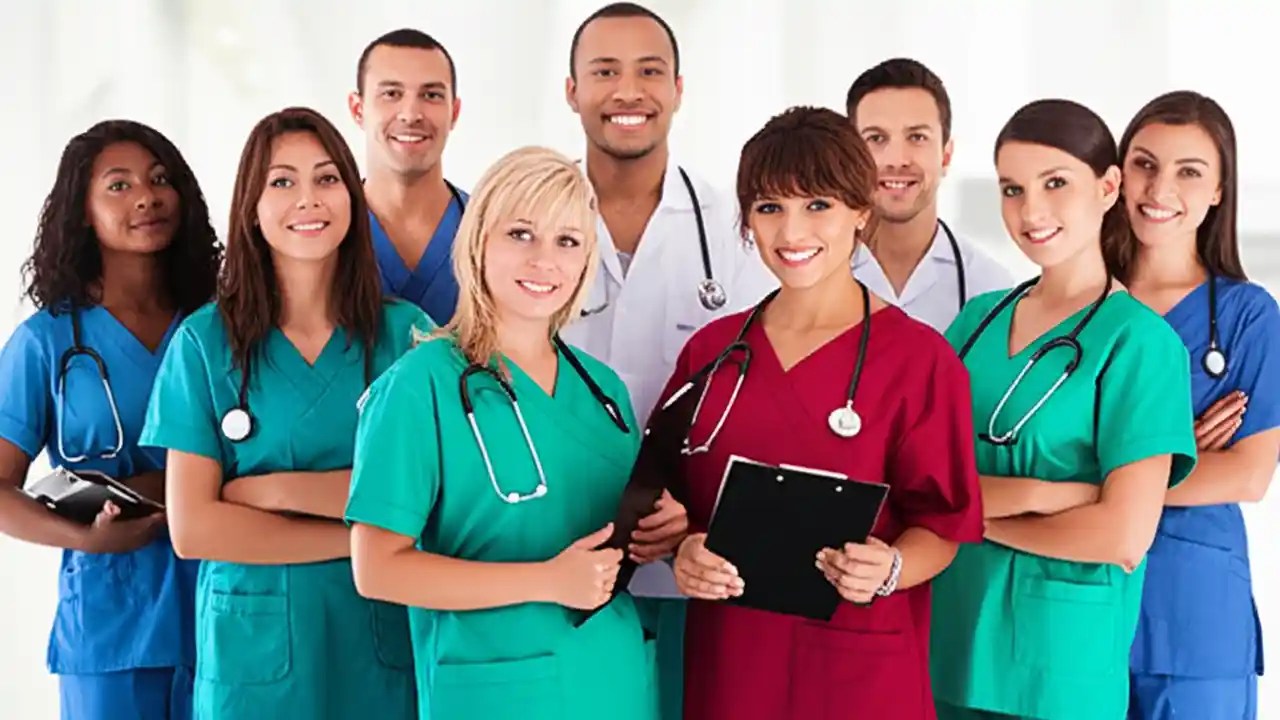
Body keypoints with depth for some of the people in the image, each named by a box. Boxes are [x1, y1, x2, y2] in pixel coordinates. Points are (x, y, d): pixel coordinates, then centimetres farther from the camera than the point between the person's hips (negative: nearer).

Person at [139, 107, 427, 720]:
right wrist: (361, 534, -11)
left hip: (382, 642, 1)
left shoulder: (406, 331, 0)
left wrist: (272, 491, -12)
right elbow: (192, 529, -7)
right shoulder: (206, 341, -2)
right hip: (254, 646, -1)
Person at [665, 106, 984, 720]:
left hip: (861, 668, -3)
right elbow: (670, 499, 11)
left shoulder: (920, 358, -6)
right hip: (725, 658, 3)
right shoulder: (710, 350, 5)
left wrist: (888, 570, -23)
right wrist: (684, 552, -9)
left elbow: (940, 525, -5)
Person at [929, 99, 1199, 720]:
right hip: (952, 642, 5)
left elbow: (1124, 537, -18)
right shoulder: (979, 318, 6)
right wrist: (1031, 494, -18)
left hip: (1062, 659, -5)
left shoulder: (1139, 338, -10)